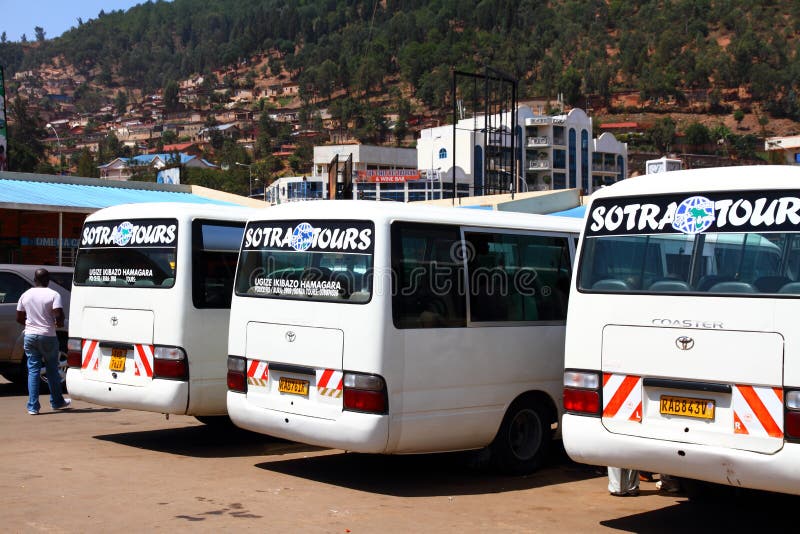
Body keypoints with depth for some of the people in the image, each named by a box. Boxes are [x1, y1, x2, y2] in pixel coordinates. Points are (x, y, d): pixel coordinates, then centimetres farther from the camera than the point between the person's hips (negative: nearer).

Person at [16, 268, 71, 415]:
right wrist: (59, 323, 2)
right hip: (47, 336, -3)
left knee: (33, 370, 4)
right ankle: (57, 402, 25)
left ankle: (33, 406, -1)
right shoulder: (53, 295, -8)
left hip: (30, 336, 3)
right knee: (52, 370, 12)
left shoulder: (25, 295, 6)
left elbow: (19, 318, 10)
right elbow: (59, 315, -19)